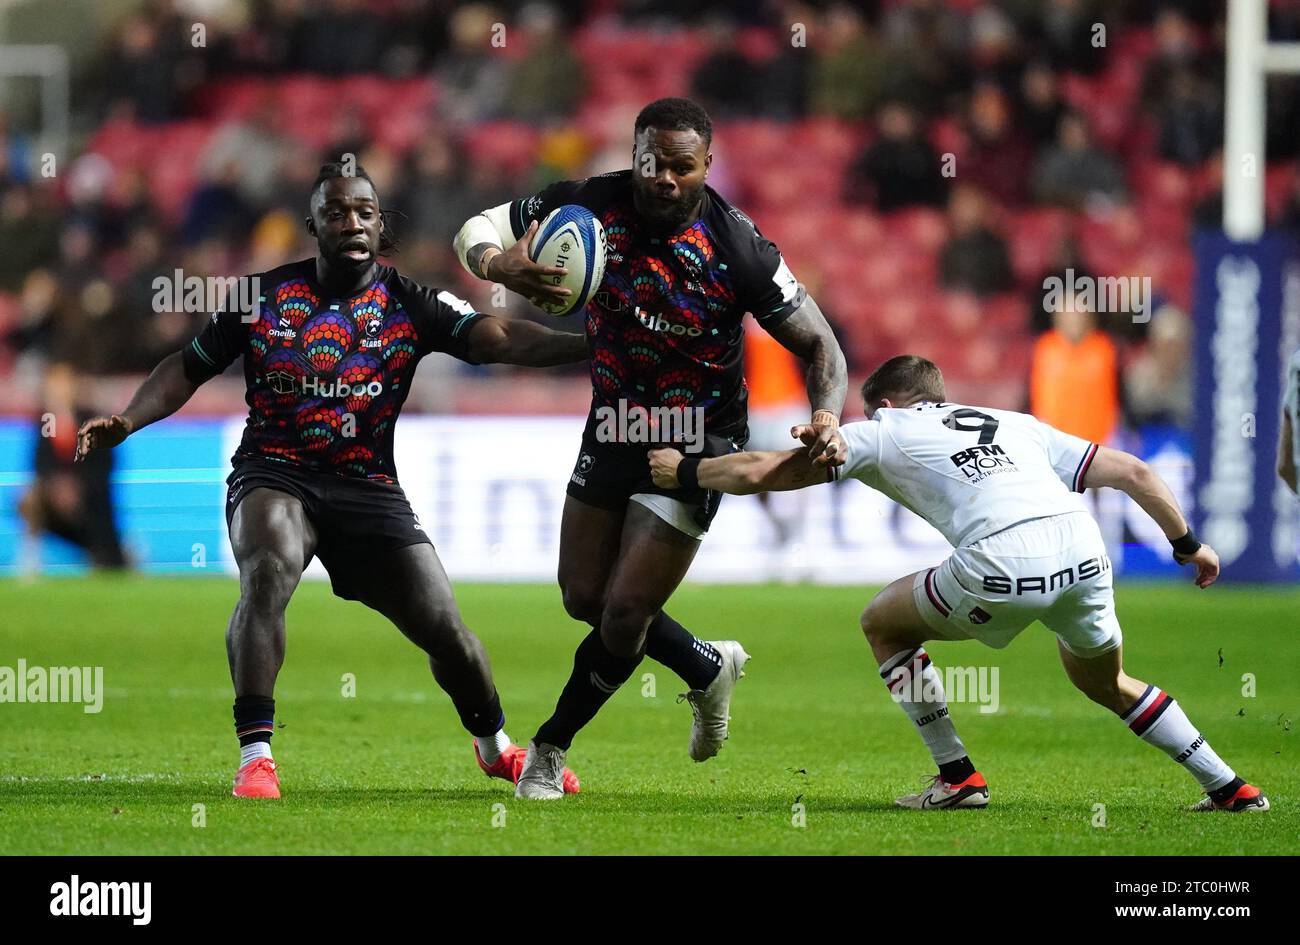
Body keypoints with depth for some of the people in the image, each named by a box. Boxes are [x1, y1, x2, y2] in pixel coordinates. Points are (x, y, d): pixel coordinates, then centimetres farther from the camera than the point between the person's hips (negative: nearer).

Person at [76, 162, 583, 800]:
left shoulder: (410, 305, -2)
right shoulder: (264, 297, 0)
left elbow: (499, 340, -16)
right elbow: (188, 368, 9)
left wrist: (585, 345, -33)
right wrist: (126, 421, -7)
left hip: (368, 486, 1)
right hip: (273, 473, -1)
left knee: (443, 629, -2)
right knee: (267, 573, -34)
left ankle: (495, 747, 29)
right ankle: (255, 756, -32)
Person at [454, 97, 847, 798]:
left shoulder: (738, 248, -23)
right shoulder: (590, 206, -15)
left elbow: (818, 344, -14)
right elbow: (474, 230, -7)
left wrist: (826, 415, -34)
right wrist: (499, 264, -31)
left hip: (696, 446, -5)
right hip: (613, 428, 5)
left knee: (625, 614, -6)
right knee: (585, 598, 12)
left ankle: (550, 747, 18)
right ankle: (709, 668, 38)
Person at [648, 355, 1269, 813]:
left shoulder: (884, 430, 22)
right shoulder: (1014, 424, 34)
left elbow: (758, 471, 19)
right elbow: (1131, 472, 28)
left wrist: (683, 471, 35)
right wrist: (1187, 543, 38)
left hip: (1003, 565, -5)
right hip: (1083, 551, 5)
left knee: (885, 624, 22)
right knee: (1107, 683, 32)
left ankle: (956, 776, 19)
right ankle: (1229, 788, 24)